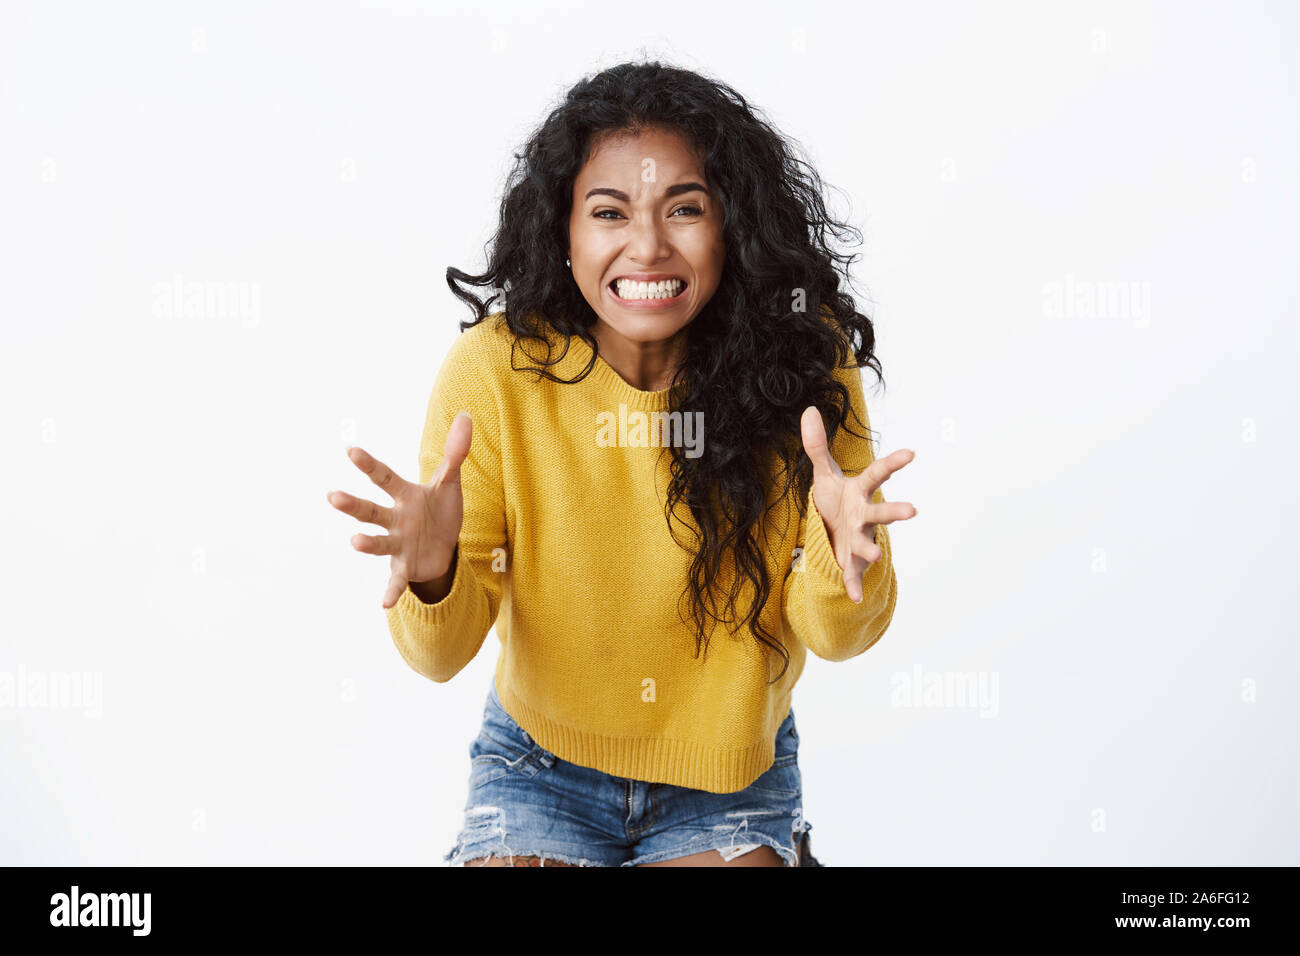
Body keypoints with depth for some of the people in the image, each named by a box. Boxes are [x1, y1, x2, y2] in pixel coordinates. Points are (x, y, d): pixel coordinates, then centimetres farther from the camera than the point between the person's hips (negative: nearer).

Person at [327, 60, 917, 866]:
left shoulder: (803, 358, -15)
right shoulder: (495, 371, -18)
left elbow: (838, 635, -11)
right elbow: (441, 656, -15)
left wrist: (843, 551, -32)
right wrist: (433, 574, -36)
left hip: (734, 775, 1)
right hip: (542, 766, 0)